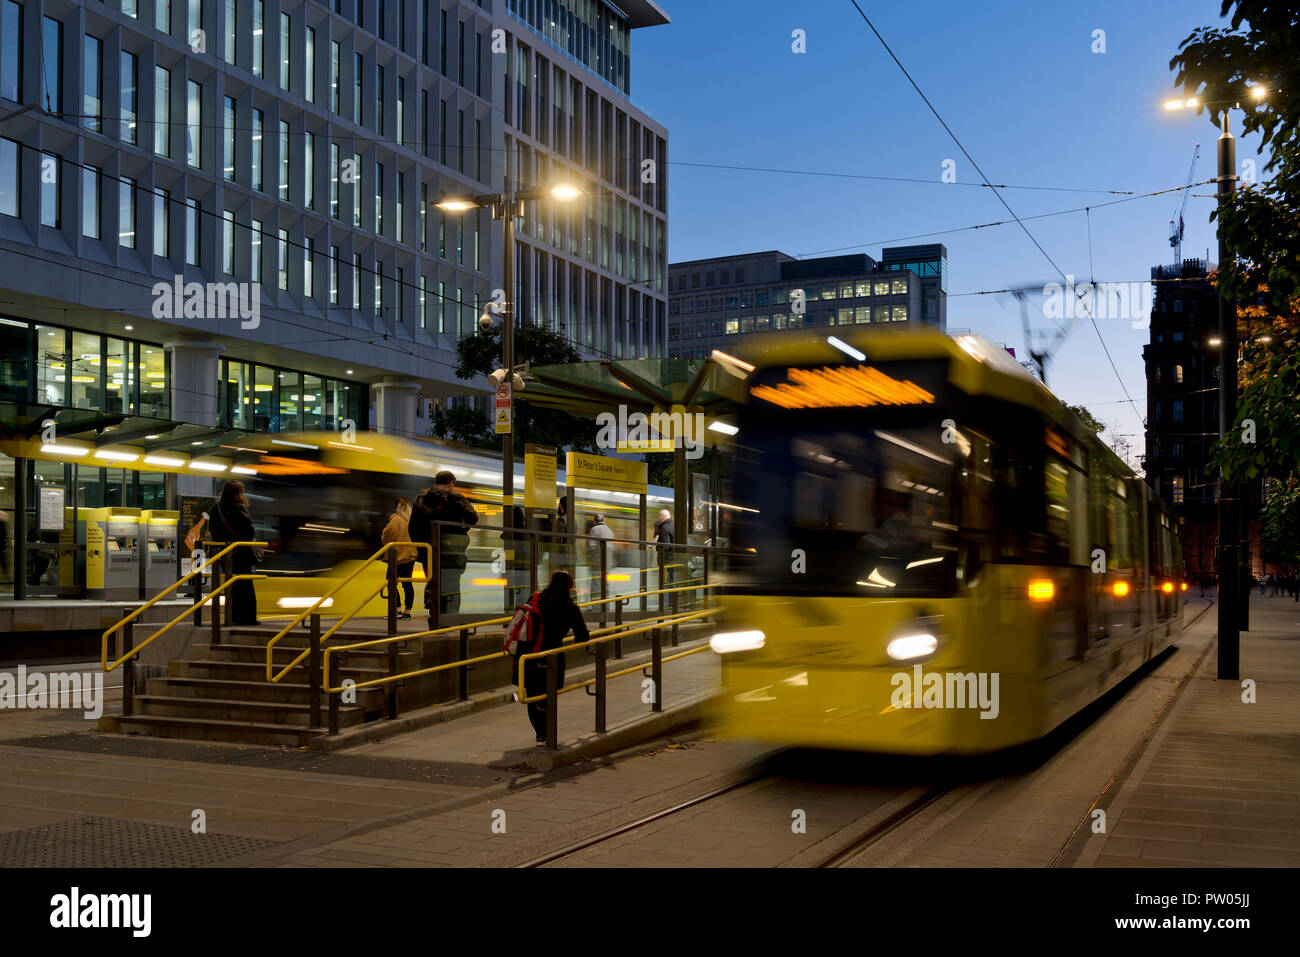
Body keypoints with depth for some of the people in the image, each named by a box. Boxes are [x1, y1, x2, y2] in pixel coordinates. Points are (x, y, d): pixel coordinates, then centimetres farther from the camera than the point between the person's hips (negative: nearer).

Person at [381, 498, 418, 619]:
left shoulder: (396, 519, -14)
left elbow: (387, 537, -10)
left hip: (398, 556, -7)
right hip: (410, 555, 7)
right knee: (407, 583, 9)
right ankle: (407, 611, 9)